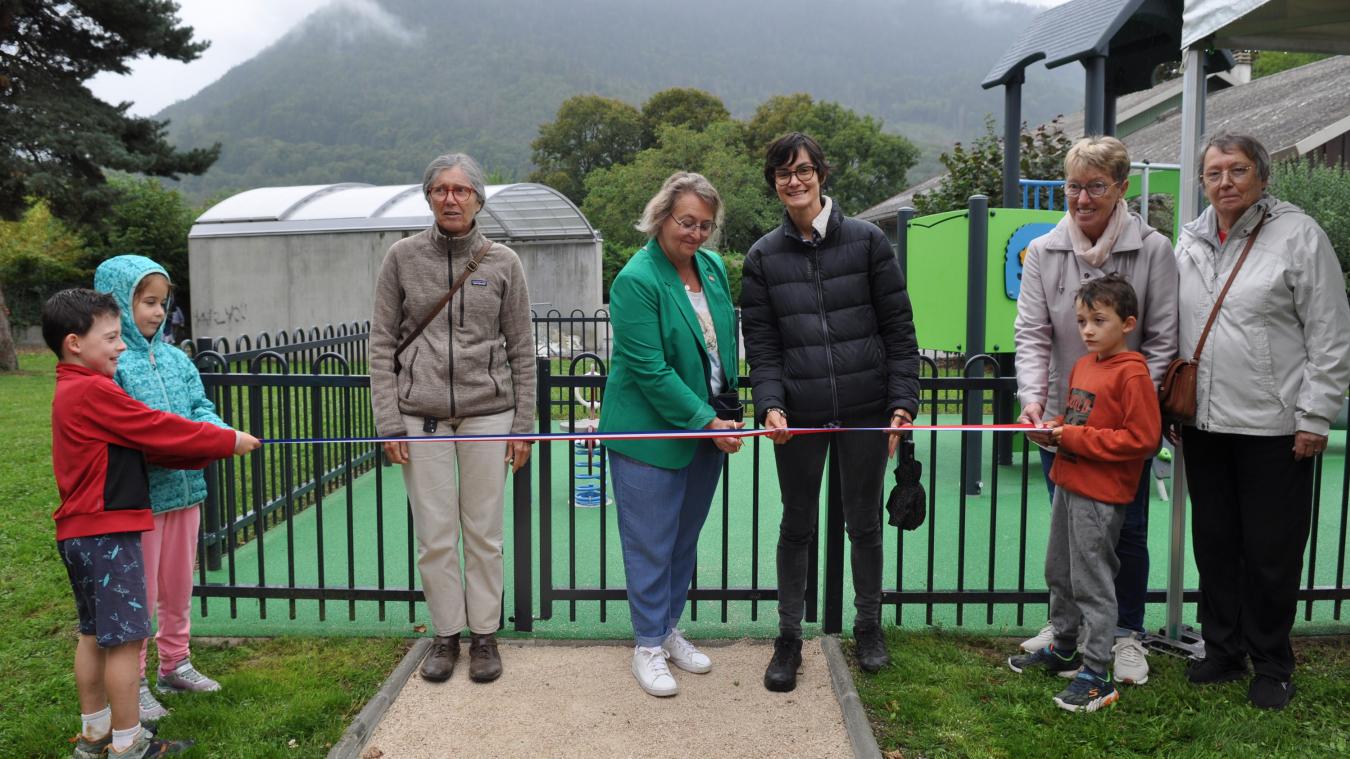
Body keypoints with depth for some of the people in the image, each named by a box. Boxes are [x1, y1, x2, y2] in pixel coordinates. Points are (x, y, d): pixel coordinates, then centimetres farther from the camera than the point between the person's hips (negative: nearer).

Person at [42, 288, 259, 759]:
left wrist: (208, 453, 3)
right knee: (125, 637, -3)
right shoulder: (93, 390, -17)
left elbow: (143, 446, 11)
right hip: (107, 532, -11)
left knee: (94, 633, 18)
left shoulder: (73, 393, 14)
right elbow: (159, 430, -14)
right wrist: (228, 441, -5)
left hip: (81, 533, 11)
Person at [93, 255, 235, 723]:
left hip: (185, 491, 6)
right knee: (140, 595, 5)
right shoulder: (109, 363, -13)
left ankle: (175, 665, 35)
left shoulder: (175, 358, 7)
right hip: (138, 497, -6)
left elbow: (200, 408, 7)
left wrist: (220, 432, -14)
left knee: (179, 588, 19)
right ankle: (133, 684, 19)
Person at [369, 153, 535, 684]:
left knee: (484, 532, 6)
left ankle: (484, 635, 22)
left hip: (487, 411, 0)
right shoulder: (403, 257, 2)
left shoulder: (502, 262, 2)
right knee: (434, 536, 5)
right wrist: (388, 421, -3)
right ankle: (446, 635, 23)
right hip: (421, 415, 0)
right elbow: (382, 344, 3)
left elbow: (521, 349, 5)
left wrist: (522, 424, 2)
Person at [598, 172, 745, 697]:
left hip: (709, 428, 7)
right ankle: (648, 647, 20)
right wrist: (708, 422, -18)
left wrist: (727, 412, 10)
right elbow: (650, 371, -20)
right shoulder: (636, 280, -17)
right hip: (650, 433, -7)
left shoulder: (714, 267, 5)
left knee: (685, 538, 17)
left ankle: (669, 629, 34)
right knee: (650, 544, 4)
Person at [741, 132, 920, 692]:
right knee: (797, 525, 11)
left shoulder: (866, 241, 0)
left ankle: (868, 627, 32)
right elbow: (760, 344, 1)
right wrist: (770, 404, -13)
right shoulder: (763, 256, 3)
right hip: (799, 414, 1)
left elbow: (899, 328, 0)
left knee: (864, 521, 13)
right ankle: (788, 639, 25)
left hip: (864, 410, 0)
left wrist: (902, 401, -6)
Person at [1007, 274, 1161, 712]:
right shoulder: (1081, 366, 10)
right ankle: (1063, 650, 35)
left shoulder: (1132, 373, -15)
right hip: (1067, 486, 9)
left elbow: (1142, 439, -20)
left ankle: (1096, 676, 9)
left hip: (1100, 497, -9)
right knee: (1059, 574, 19)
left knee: (1091, 583, -2)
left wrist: (1076, 438, -20)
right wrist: (1056, 428, 2)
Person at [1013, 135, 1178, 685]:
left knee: (1126, 530, 7)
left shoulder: (1153, 250, -7)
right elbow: (1031, 334, -7)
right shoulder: (1043, 252, -1)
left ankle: (1127, 634, 25)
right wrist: (1032, 399, -22)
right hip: (1060, 418, 2)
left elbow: (1161, 341, -6)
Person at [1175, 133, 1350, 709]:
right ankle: (1222, 651, 29)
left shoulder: (1298, 235, -6)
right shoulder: (1189, 242, 9)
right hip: (1204, 424, 5)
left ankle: (1271, 664, 22)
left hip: (1274, 428, -5)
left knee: (1271, 552, 5)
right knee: (1214, 543, 14)